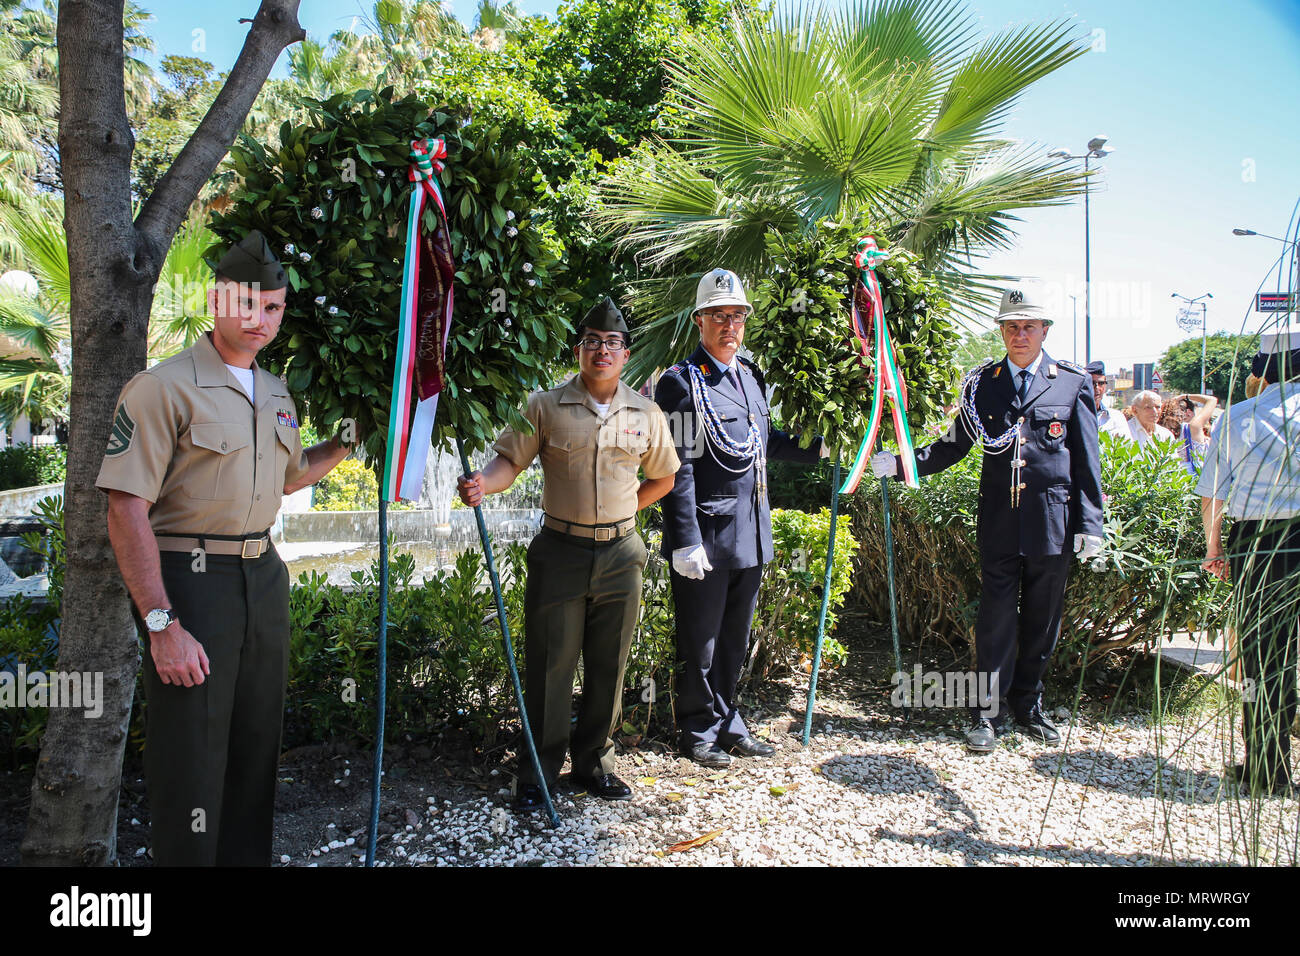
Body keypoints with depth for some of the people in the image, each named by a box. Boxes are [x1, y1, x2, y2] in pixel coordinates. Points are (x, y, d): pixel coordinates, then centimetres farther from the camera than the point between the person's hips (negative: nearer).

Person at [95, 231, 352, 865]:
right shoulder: (165, 386, -11)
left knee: (256, 744, 16)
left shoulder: (277, 395, 11)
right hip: (191, 580, -7)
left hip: (263, 577, 7)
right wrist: (162, 625, -21)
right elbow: (126, 511, -16)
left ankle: (248, 857, 33)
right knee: (191, 758, 1)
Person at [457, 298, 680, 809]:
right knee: (549, 663, 2)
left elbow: (662, 477, 18)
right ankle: (538, 771, 16)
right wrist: (483, 482, -27)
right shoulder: (545, 406, 0)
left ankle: (594, 763, 27)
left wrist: (621, 509, 9)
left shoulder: (646, 413, 7)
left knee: (608, 666, 11)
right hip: (560, 552, -2)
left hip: (620, 554, 3)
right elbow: (510, 460, -6)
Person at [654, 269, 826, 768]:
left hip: (751, 534, 8)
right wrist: (686, 541, -19)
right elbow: (678, 469, -16)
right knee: (700, 642, 6)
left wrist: (819, 448, 18)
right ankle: (700, 731, 22)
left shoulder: (750, 375, 13)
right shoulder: (682, 381, -11)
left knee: (735, 637, 18)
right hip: (706, 536, -7)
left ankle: (727, 722, 32)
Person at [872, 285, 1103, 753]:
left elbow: (1086, 461, 3)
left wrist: (1090, 522, -2)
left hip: (1052, 520, 0)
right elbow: (953, 446, 10)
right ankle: (988, 713, 10)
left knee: (1042, 619, 10)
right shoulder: (982, 384, 6)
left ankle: (1028, 705, 27)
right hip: (999, 521, 0)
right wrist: (898, 464, -2)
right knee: (996, 618, 1)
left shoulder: (1073, 383, 3)